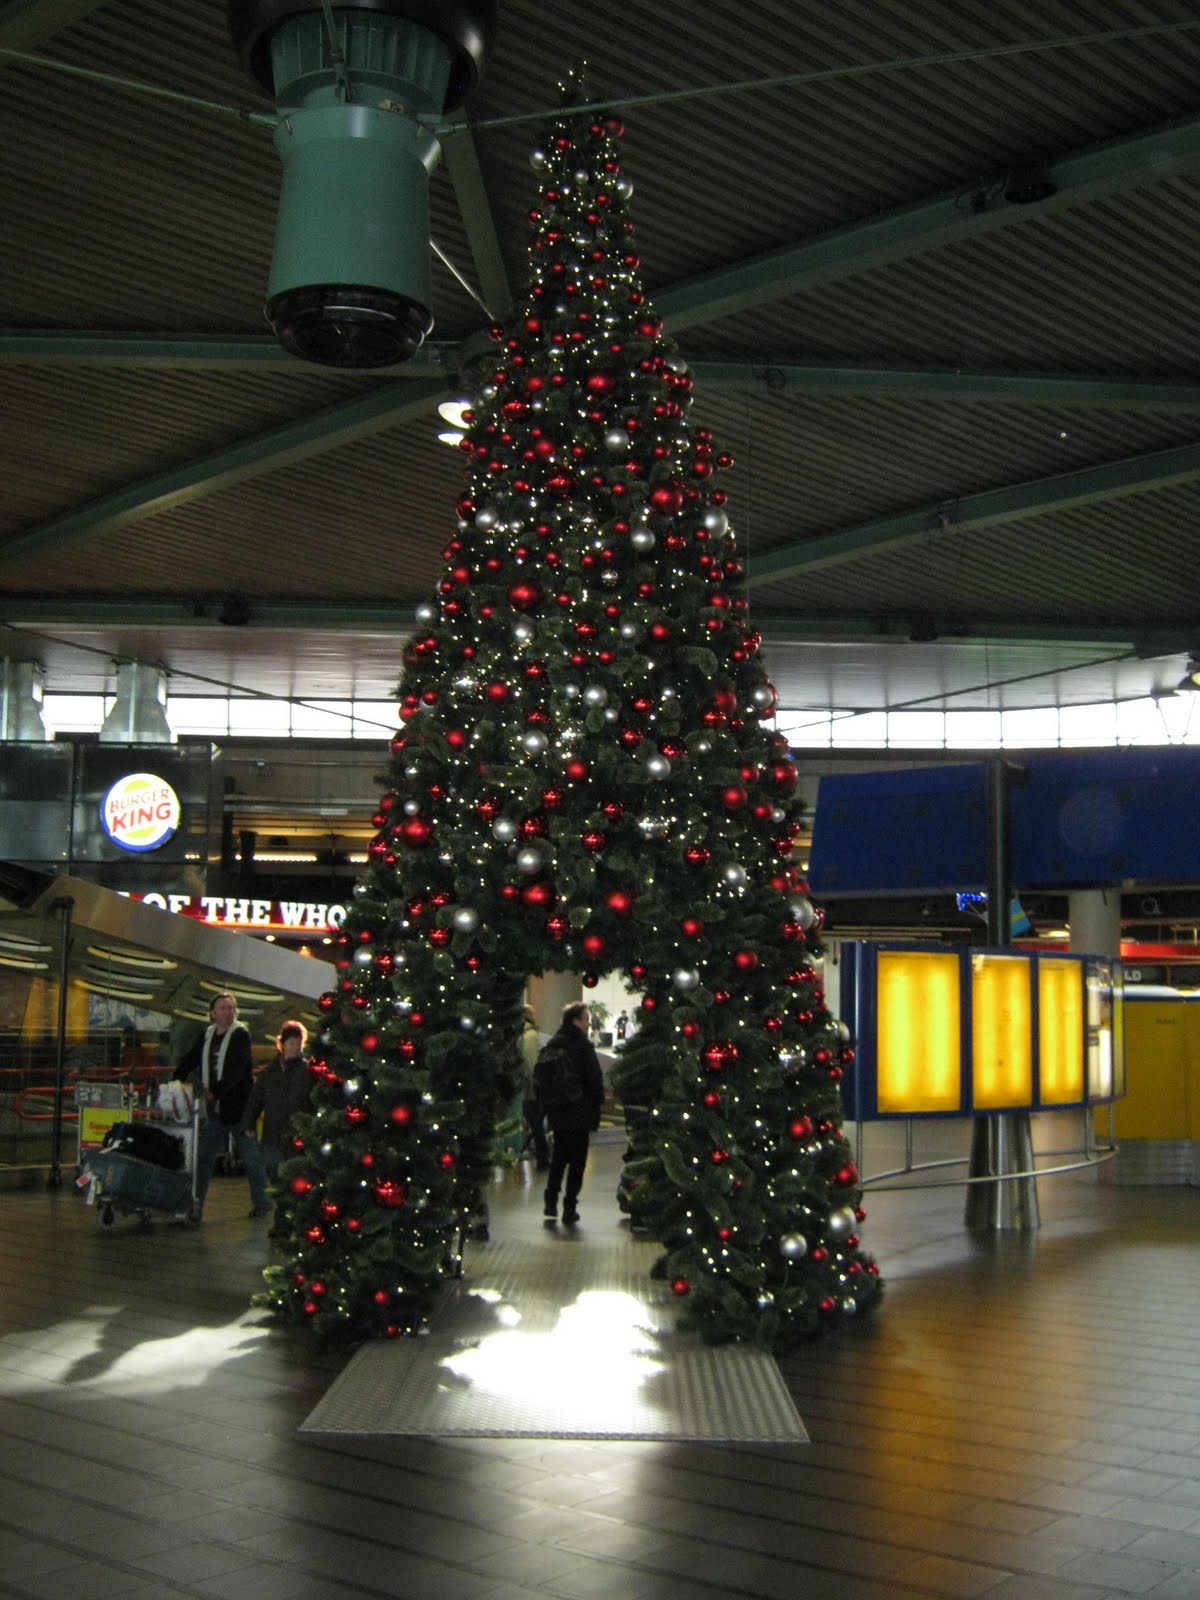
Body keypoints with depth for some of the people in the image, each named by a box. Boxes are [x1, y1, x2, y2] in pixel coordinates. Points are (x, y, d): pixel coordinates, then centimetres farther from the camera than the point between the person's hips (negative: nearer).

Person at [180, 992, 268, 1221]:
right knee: (204, 1156, 5)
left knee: (251, 1156, 5)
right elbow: (190, 1061, 10)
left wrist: (215, 1091, -27)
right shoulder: (206, 1035, 10)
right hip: (215, 1108, 5)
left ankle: (261, 1202, 17)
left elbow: (236, 1070, -19)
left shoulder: (241, 1035, -9)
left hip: (238, 1106, -5)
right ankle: (195, 1204, 10)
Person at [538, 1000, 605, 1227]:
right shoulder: (583, 1046, -13)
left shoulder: (552, 1045, 6)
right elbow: (595, 1080, -13)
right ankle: (569, 1208, 4)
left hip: (557, 1113, 6)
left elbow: (541, 1078, 9)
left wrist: (548, 1106, 15)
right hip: (579, 1113, -6)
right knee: (577, 1160, 3)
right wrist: (596, 1108, -1)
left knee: (558, 1158, 17)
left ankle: (550, 1205, 14)